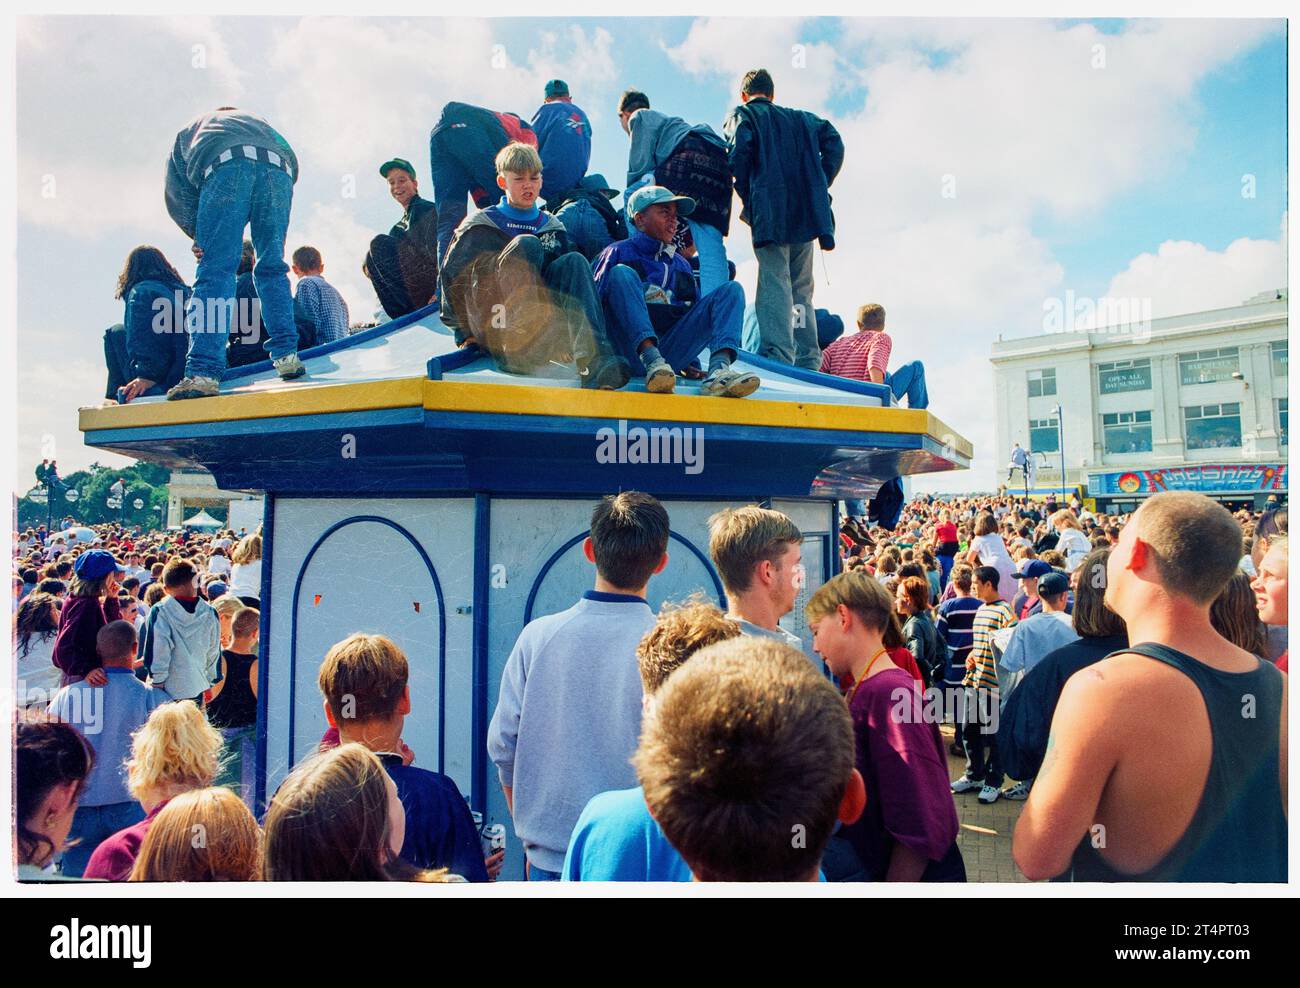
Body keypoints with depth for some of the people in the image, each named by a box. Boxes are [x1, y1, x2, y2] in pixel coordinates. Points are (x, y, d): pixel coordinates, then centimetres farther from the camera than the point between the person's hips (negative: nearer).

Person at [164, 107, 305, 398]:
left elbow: (177, 194, 26)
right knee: (272, 268, 10)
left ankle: (203, 372, -19)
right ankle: (286, 354, -2)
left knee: (216, 270, -8)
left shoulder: (190, 129, 40)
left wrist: (200, 236, 25)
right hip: (278, 169, 2)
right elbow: (291, 160, 27)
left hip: (226, 166, -2)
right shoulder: (258, 121, 46)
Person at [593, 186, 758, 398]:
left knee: (731, 289, -5)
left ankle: (719, 369, -36)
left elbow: (696, 311, 28)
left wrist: (691, 362, 16)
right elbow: (596, 302, 3)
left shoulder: (682, 265, 29)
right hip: (631, 353, -4)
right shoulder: (619, 253, 15)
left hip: (671, 352, 4)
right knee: (622, 273, -22)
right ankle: (652, 362, -43)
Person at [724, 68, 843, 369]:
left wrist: (747, 198, 0)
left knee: (774, 284, -11)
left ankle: (778, 355, -23)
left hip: (769, 210, -5)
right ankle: (808, 362, 7)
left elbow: (738, 153, -9)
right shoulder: (800, 118, 25)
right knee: (801, 288, 10)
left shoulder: (742, 114, 11)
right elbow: (834, 143, 10)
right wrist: (818, 187, 9)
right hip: (807, 211, 5)